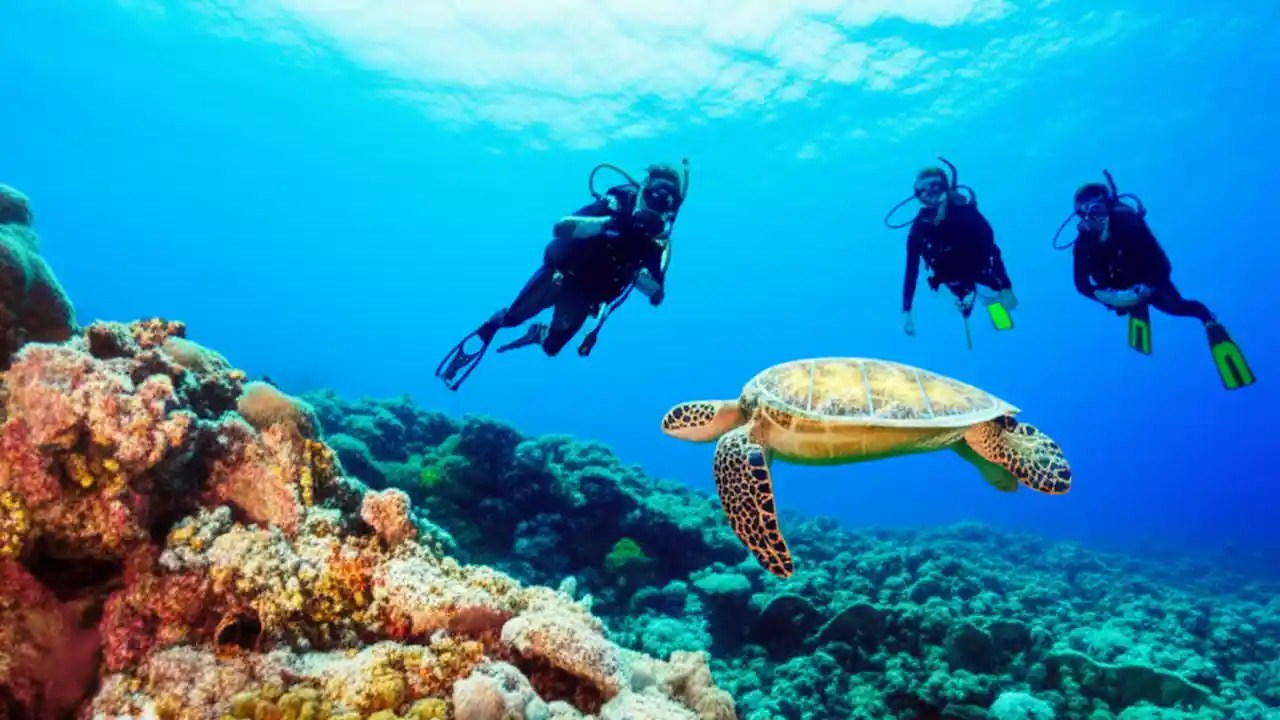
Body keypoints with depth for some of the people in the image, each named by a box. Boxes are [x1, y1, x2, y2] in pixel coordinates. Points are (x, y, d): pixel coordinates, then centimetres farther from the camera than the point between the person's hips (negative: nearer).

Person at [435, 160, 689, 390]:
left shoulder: (658, 241, -14)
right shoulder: (617, 202, -21)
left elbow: (657, 295, -14)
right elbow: (560, 227, -30)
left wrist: (635, 272, -35)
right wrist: (608, 223, -44)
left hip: (586, 297, 2)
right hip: (560, 276, -2)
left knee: (551, 347, 8)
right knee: (512, 318, 3)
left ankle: (537, 334, 42)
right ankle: (490, 327, 38)